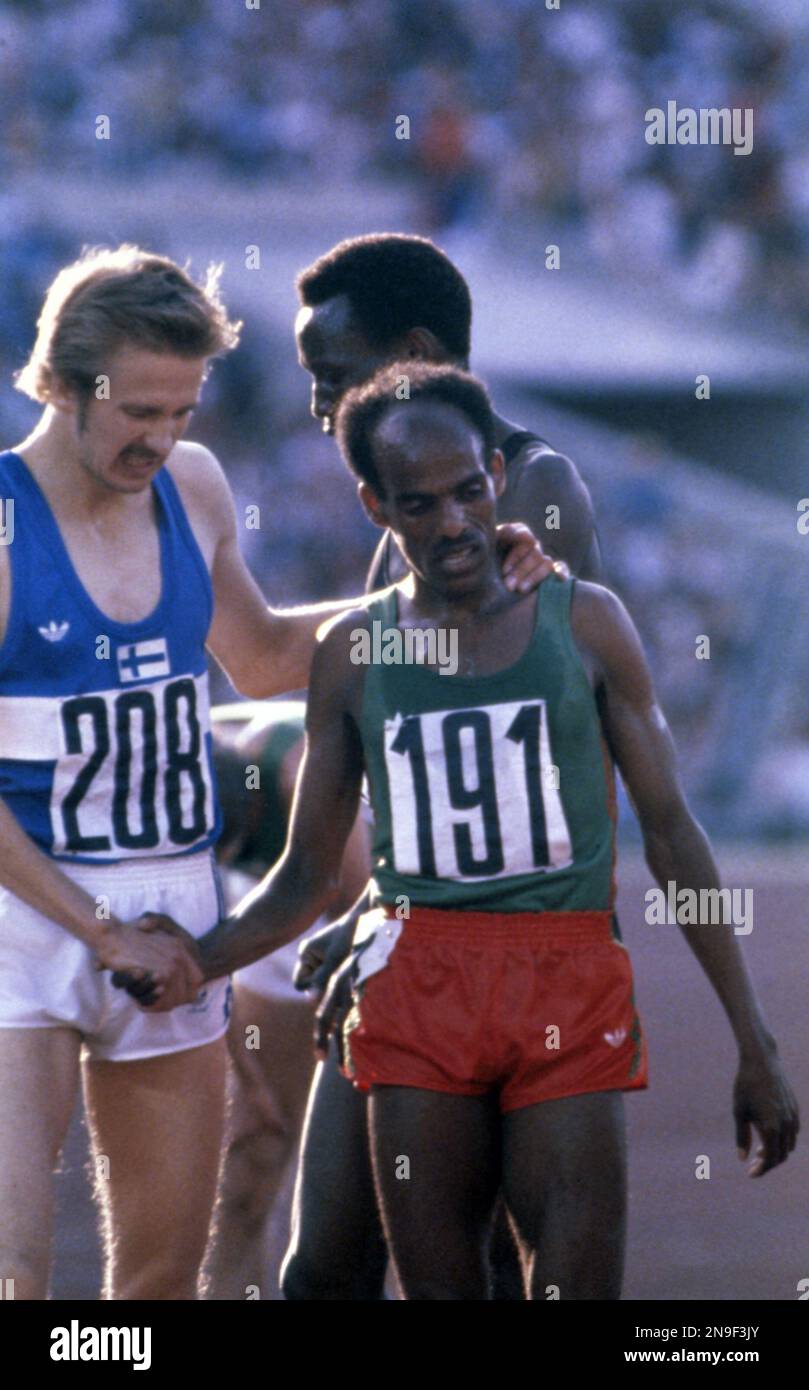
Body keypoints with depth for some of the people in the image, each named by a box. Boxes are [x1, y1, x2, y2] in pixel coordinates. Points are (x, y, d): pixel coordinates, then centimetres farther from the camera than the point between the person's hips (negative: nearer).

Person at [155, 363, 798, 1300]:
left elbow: (672, 834, 7)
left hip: (571, 996, -2)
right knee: (437, 1292, 1)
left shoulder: (586, 625, 6)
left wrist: (754, 1044, 4)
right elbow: (305, 878, 14)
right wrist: (186, 964, -4)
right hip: (419, 996, 2)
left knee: (577, 1290, -9)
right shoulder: (356, 653, 9)